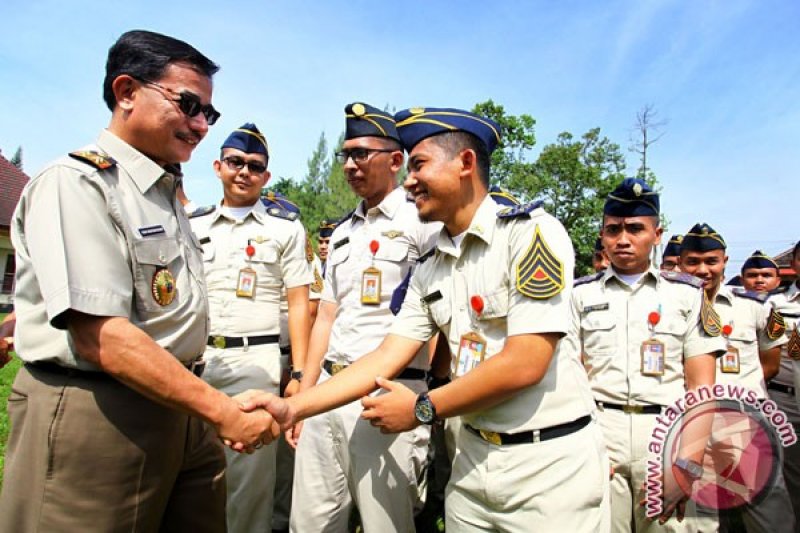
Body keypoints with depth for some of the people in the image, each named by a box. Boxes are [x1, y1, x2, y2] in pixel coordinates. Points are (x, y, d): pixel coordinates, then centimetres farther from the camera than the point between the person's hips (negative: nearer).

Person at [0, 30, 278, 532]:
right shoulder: (75, 182, -13)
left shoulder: (168, 195, 13)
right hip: (94, 416, -8)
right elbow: (101, 336, -23)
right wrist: (225, 412, -21)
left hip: (181, 411, 8)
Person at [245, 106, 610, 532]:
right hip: (473, 459, 6)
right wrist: (291, 407, -5)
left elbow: (525, 363, -21)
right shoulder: (428, 270, 5)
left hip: (550, 462, -6)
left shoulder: (530, 231, -15)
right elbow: (385, 359, 3)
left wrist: (423, 408, -12)